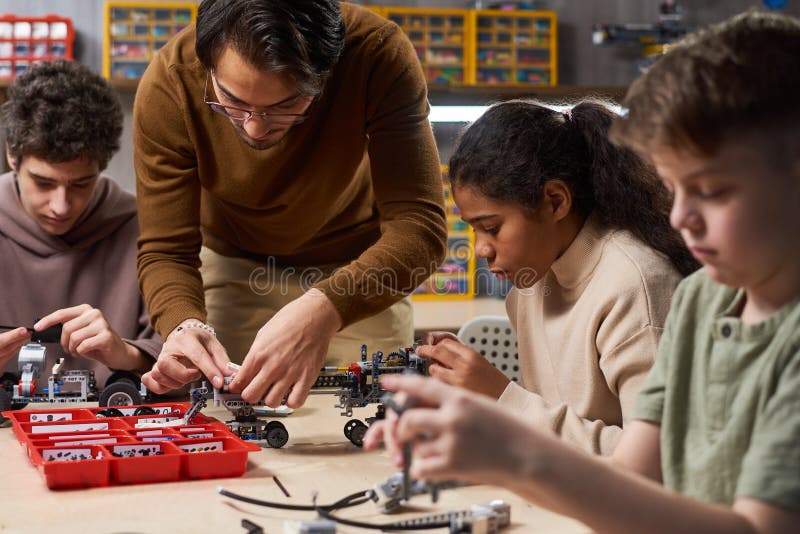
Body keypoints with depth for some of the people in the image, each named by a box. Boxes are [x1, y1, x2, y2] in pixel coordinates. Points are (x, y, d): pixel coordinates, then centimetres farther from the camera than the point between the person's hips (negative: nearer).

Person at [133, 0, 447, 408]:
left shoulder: (379, 55, -35)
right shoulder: (168, 85, -31)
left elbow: (419, 225, -38)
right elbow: (164, 251, -24)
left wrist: (325, 309, -56)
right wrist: (184, 324, -47)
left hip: (357, 264, 0)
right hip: (232, 263, 0)